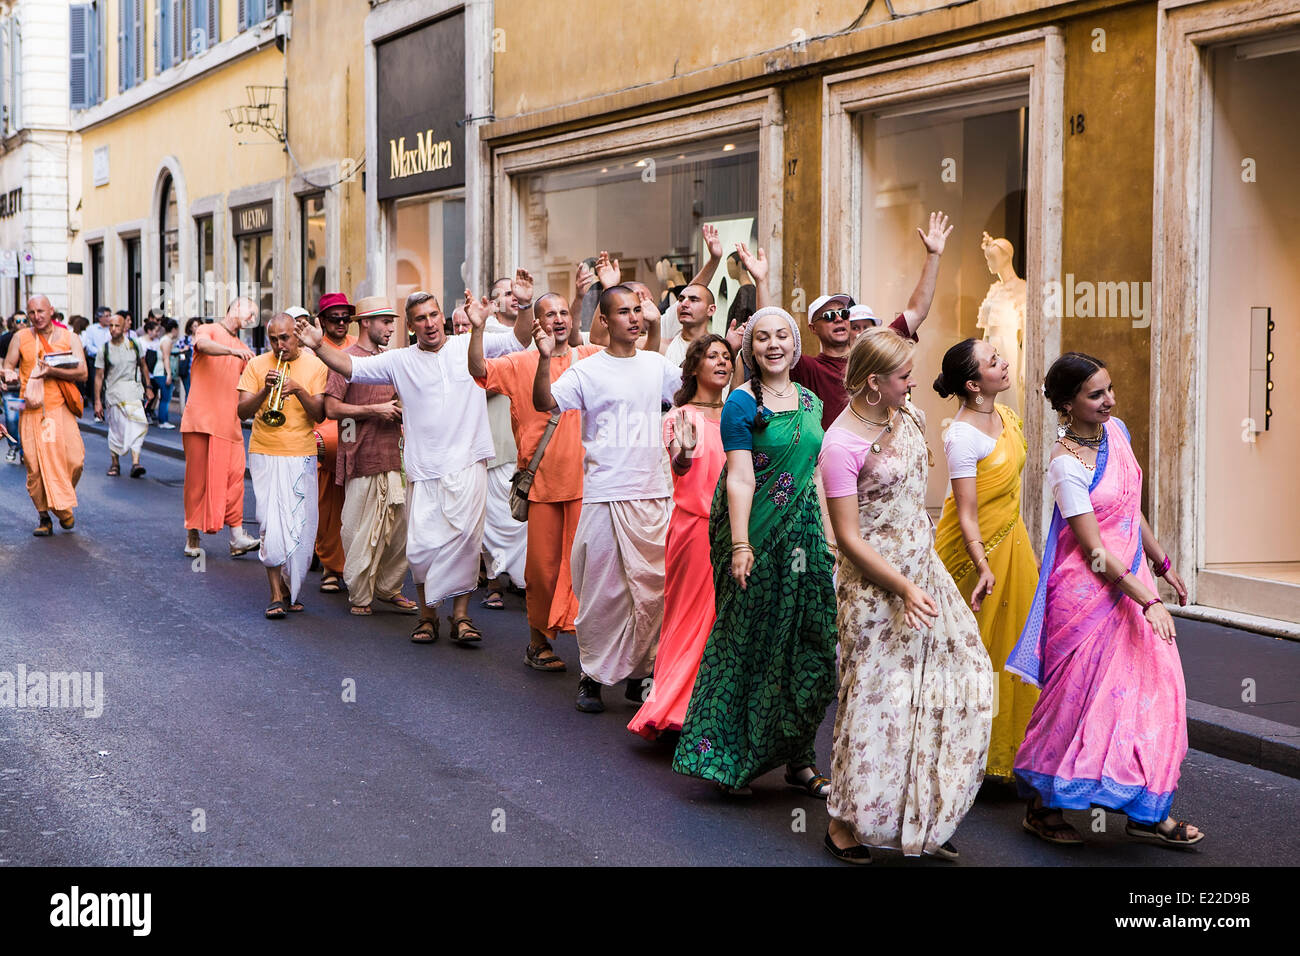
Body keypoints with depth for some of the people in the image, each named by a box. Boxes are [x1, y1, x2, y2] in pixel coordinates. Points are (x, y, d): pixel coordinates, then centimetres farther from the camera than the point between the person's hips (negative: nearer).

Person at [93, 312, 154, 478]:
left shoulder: (134, 345, 5)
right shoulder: (104, 349, 1)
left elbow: (143, 366, 19)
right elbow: (99, 376, 3)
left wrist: (148, 386, 16)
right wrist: (97, 401, 0)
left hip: (134, 391, 1)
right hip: (113, 393, -1)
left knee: (138, 425, -15)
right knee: (116, 428, 0)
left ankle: (135, 463, -21)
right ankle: (114, 463, 16)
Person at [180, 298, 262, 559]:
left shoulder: (242, 350, 24)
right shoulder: (208, 330, 4)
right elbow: (203, 345, -20)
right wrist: (232, 350, -35)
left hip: (229, 422, 5)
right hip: (201, 418, -5)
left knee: (234, 475, -6)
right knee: (198, 476, -1)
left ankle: (237, 537, -8)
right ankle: (192, 537, 7)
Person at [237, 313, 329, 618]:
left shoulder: (315, 366, 3)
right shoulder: (256, 366, 5)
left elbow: (319, 415, -4)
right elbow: (242, 411, -3)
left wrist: (298, 390, -20)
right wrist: (265, 390, -19)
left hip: (302, 455, 1)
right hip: (265, 455, 0)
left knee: (300, 524, 1)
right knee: (271, 523, -10)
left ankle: (291, 588, 18)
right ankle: (277, 595, -6)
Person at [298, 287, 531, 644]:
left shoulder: (470, 345, 6)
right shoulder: (400, 361, 8)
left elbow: (519, 340, 4)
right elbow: (351, 367, 5)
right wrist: (318, 347, -9)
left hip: (467, 465, -1)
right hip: (423, 470, 1)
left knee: (466, 540, -3)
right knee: (422, 546, -2)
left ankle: (461, 615, 7)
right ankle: (427, 614, 14)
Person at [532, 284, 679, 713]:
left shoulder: (656, 365, 10)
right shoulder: (587, 370, -4)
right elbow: (544, 403, -15)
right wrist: (545, 359, -30)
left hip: (652, 493, 4)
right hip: (603, 495, -4)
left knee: (652, 589, 6)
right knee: (602, 590, 0)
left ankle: (638, 672, 20)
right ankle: (593, 676, 12)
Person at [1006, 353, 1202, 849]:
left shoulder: (1115, 429, 3)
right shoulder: (1067, 465, -19)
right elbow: (1095, 550, -20)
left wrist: (1162, 565, 21)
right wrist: (1148, 601, -21)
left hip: (1131, 580, 8)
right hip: (1089, 591, -7)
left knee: (1151, 687, 5)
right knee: (1079, 697, 2)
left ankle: (1147, 812, 13)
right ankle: (1043, 807, 19)